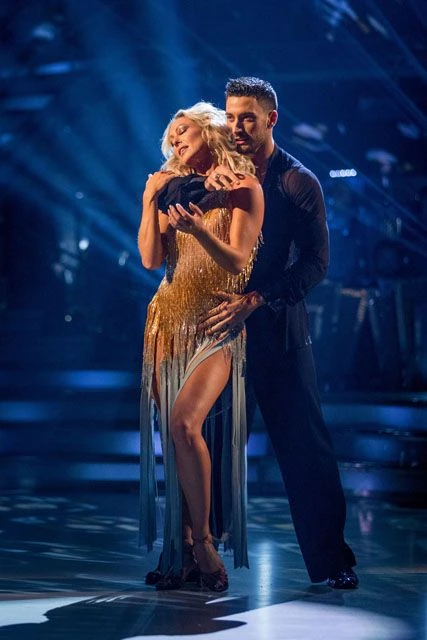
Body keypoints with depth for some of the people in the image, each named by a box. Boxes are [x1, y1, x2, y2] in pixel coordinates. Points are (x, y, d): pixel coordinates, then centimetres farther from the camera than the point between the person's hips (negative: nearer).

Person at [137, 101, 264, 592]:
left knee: (186, 423, -23)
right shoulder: (174, 188, 16)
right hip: (170, 321, 5)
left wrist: (198, 228, -23)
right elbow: (151, 258, 7)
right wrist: (150, 202, 2)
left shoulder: (244, 189, 1)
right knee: (172, 433, 1)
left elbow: (237, 262, -9)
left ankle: (204, 543, -14)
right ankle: (182, 551, 5)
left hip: (217, 324, -5)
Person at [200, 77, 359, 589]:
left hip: (277, 326, -3)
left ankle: (330, 561, 3)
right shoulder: (222, 176, 11)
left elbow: (316, 262, -7)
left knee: (303, 441, -2)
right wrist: (208, 177, -22)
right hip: (221, 320, 3)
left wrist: (253, 301, -17)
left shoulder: (298, 182, -1)